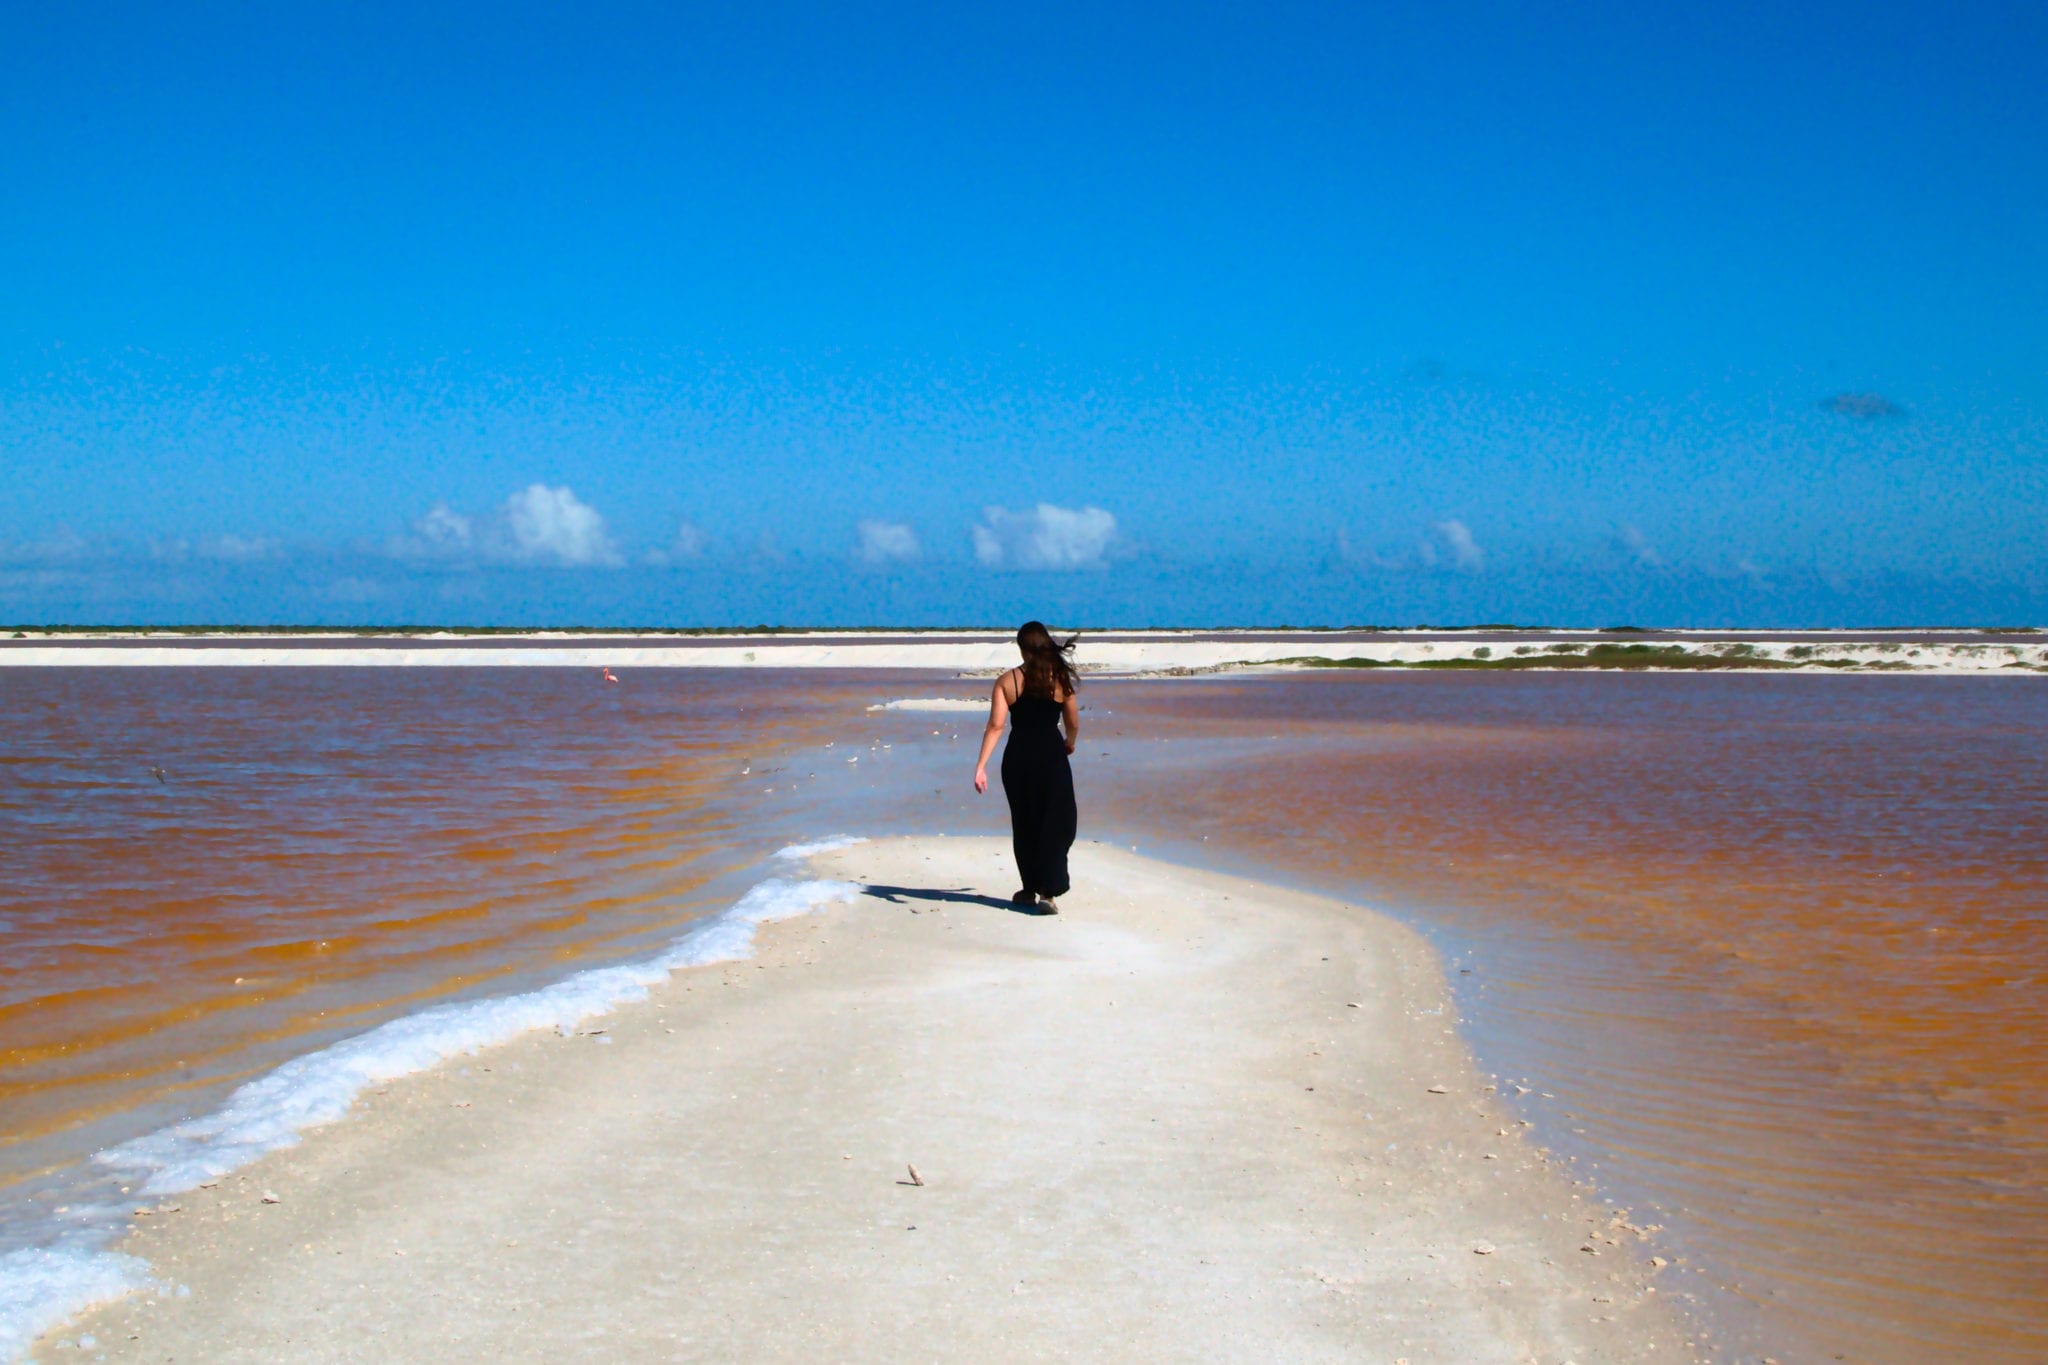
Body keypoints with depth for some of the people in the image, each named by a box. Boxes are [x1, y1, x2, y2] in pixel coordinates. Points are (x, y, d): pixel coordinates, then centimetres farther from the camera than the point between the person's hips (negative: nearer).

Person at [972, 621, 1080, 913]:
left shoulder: (1006, 682, -3)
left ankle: (1030, 889, 27)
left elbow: (996, 725, -11)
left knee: (1024, 824, 16)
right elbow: (1074, 725, 4)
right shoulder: (1060, 680, -2)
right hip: (1051, 757, -1)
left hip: (1018, 758, 2)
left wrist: (981, 765, -13)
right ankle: (1047, 892, -8)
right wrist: (1069, 743, 27)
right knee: (1056, 825, 4)